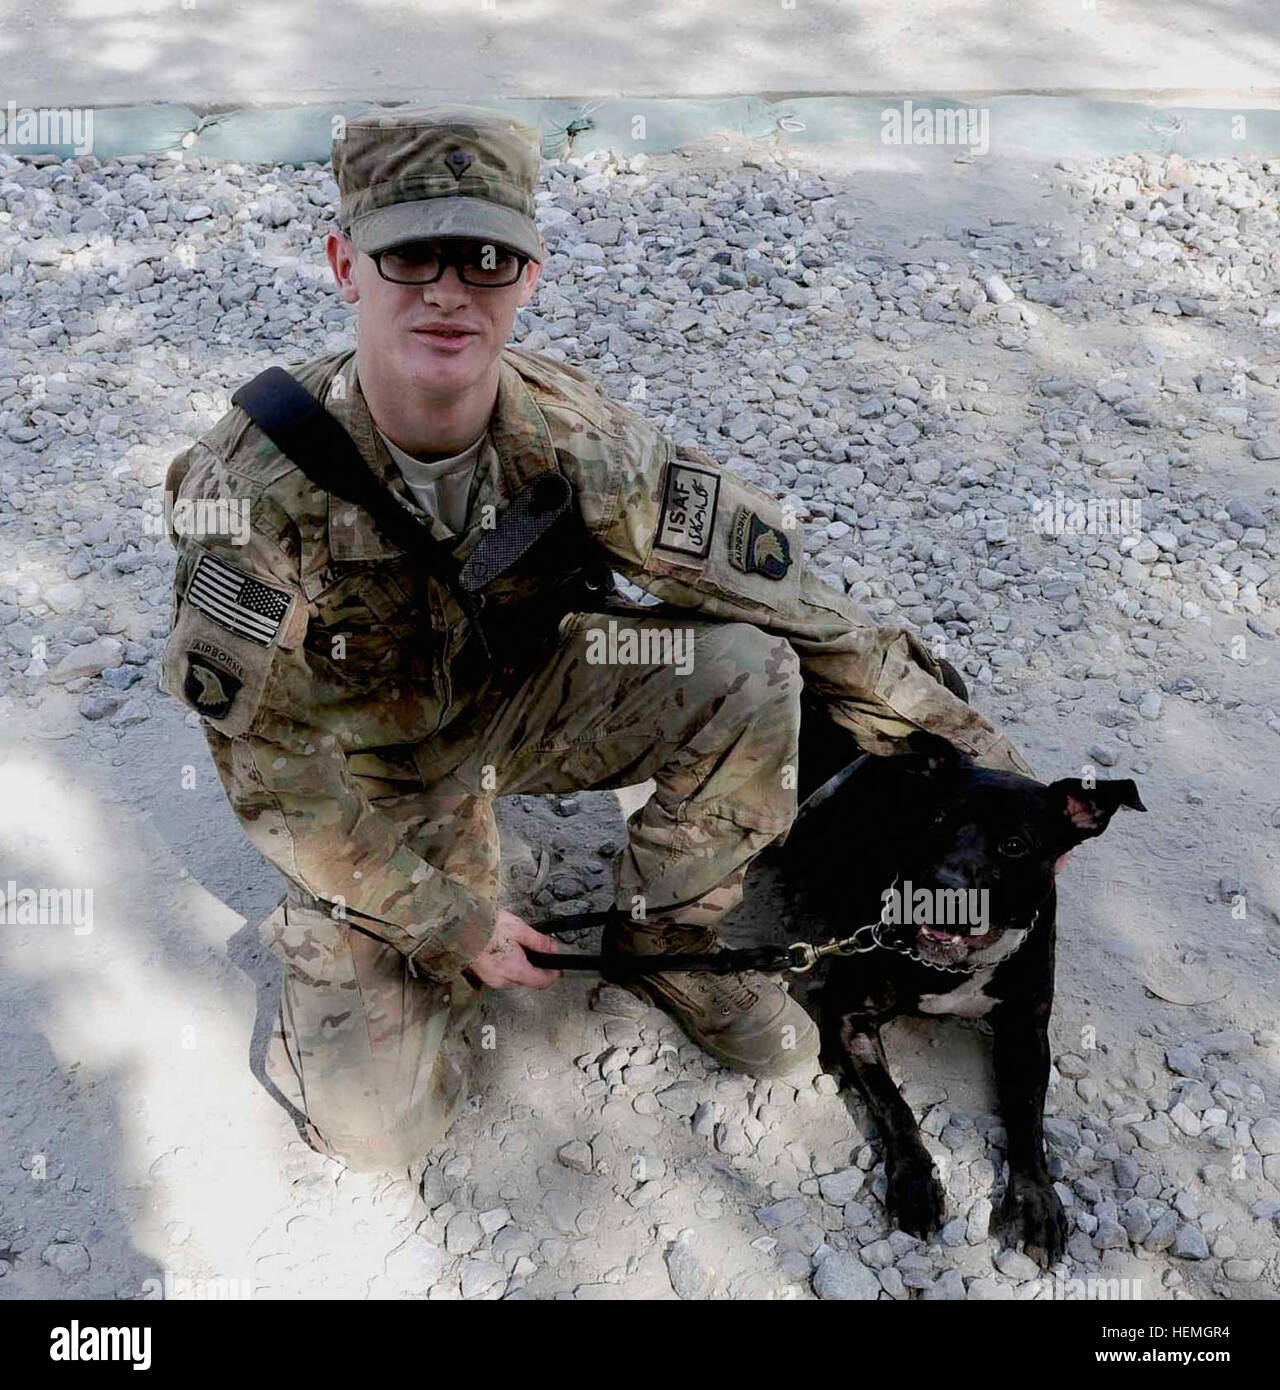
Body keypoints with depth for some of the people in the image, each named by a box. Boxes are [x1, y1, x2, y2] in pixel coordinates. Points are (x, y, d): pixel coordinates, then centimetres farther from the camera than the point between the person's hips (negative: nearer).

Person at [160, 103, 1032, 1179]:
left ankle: (667, 939, 2)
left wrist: (967, 739, -13)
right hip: (370, 774, -2)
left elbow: (778, 591, -18)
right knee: (381, 1128, -11)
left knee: (747, 672, -24)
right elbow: (269, 766, -22)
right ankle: (330, 946, 23)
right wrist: (447, 922, -17)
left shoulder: (575, 439, -24)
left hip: (517, 701, 2)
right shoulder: (258, 483, -30)